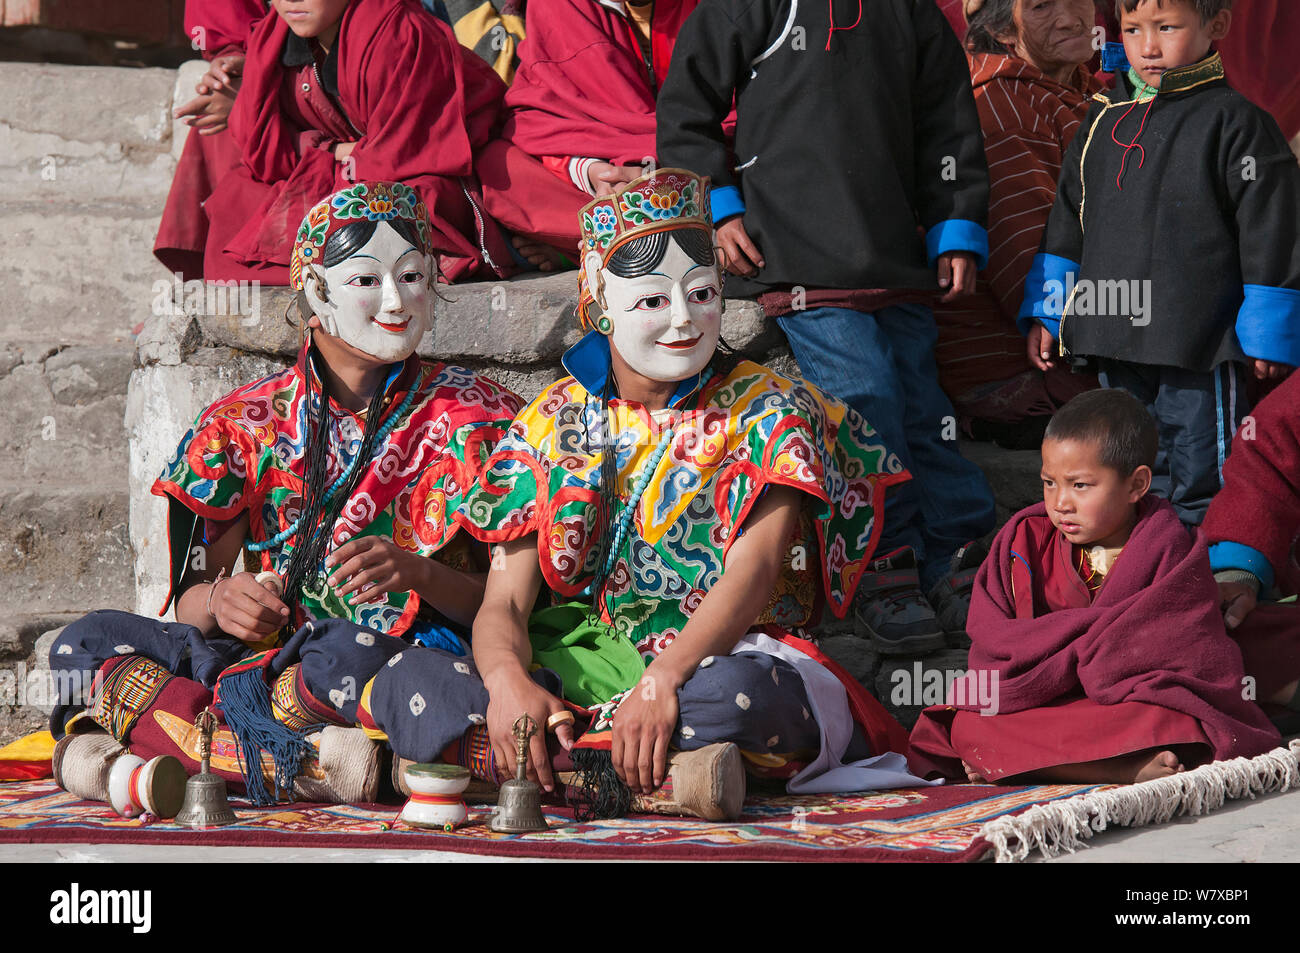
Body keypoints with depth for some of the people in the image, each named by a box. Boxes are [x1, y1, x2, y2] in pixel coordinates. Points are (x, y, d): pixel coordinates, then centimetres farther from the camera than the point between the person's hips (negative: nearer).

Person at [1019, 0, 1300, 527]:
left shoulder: (1235, 122, -6)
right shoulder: (1104, 121, 12)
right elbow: (1067, 223, 21)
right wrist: (1045, 314, 17)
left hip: (1199, 350, -6)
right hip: (1115, 346, 6)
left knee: (1201, 484, -3)